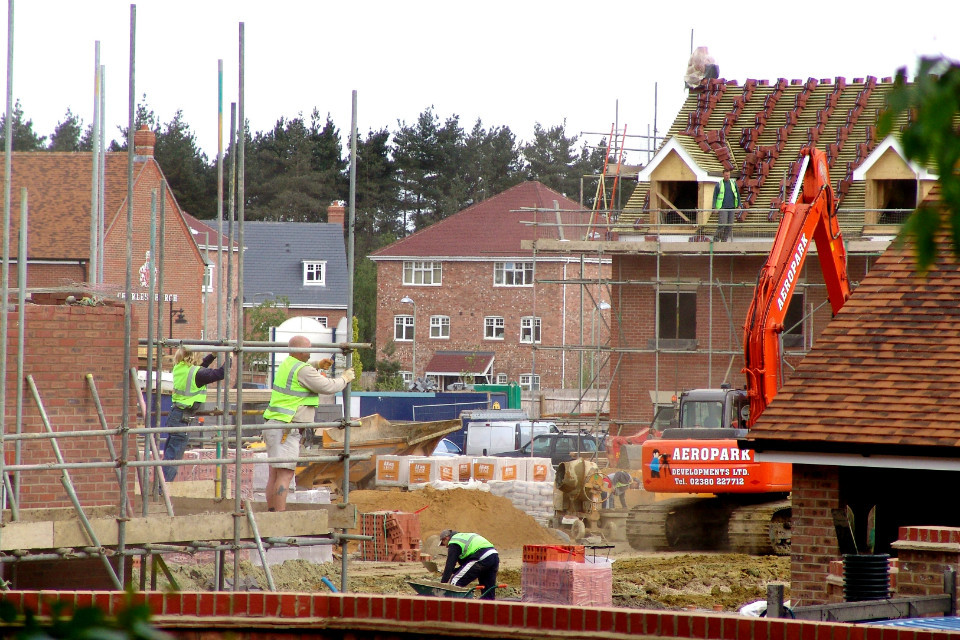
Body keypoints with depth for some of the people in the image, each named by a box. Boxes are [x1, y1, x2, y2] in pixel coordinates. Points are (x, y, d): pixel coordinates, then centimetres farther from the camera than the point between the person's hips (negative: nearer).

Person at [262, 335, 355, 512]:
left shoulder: (286, 365, 15)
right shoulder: (303, 371, -13)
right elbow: (328, 387, -10)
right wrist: (345, 379, 8)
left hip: (273, 424, 10)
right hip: (286, 430, -10)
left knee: (274, 474, 10)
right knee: (285, 474, -12)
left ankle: (271, 512, 12)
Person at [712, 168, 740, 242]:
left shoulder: (733, 183, 9)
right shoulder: (719, 185, -1)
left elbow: (737, 195, 16)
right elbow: (714, 196, -1)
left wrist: (739, 205, 10)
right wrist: (715, 208, -10)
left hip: (731, 207, 4)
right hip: (722, 208, -4)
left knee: (729, 225, 2)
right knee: (722, 224, -14)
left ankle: (724, 240, 12)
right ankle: (716, 238, 1)